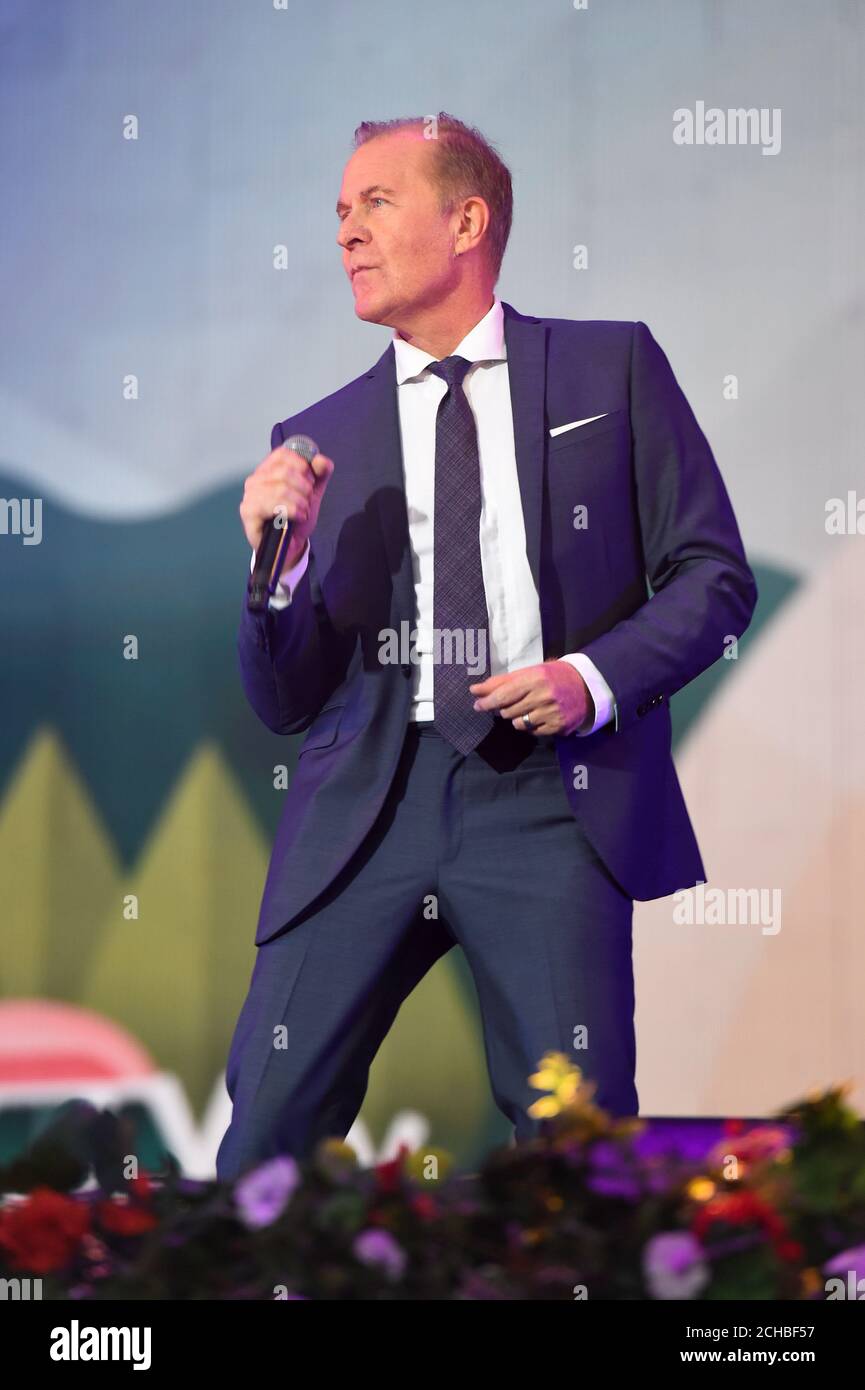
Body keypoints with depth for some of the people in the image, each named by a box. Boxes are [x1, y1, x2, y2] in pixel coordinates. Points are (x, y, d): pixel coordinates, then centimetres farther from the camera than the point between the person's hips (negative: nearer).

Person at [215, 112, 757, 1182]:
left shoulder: (612, 366, 10)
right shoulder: (319, 439, 14)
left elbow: (715, 574, 8)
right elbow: (284, 704, 13)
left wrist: (598, 678, -9)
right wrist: (280, 567, -6)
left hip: (549, 794, -2)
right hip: (368, 799, 2)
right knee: (268, 1129, -3)